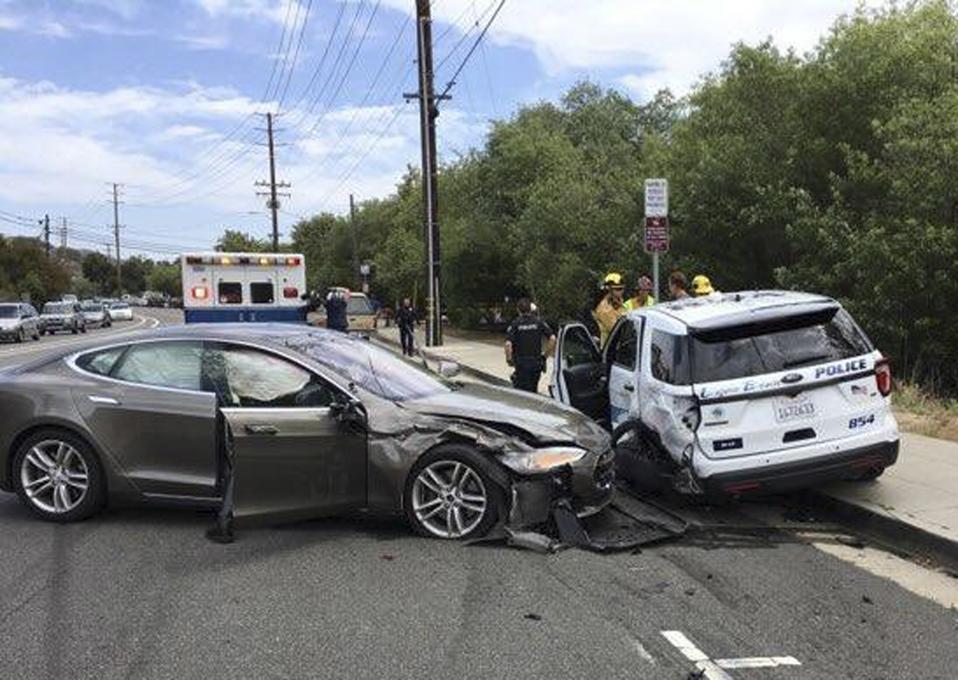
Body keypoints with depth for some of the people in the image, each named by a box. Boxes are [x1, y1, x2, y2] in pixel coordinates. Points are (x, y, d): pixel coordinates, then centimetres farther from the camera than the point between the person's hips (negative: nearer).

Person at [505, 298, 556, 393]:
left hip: (521, 363, -3)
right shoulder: (539, 322, 2)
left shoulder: (515, 323, -7)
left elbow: (508, 344, -18)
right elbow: (552, 338, -5)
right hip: (537, 363, 3)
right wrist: (545, 355, 5)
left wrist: (509, 359, -3)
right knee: (533, 390, 17)